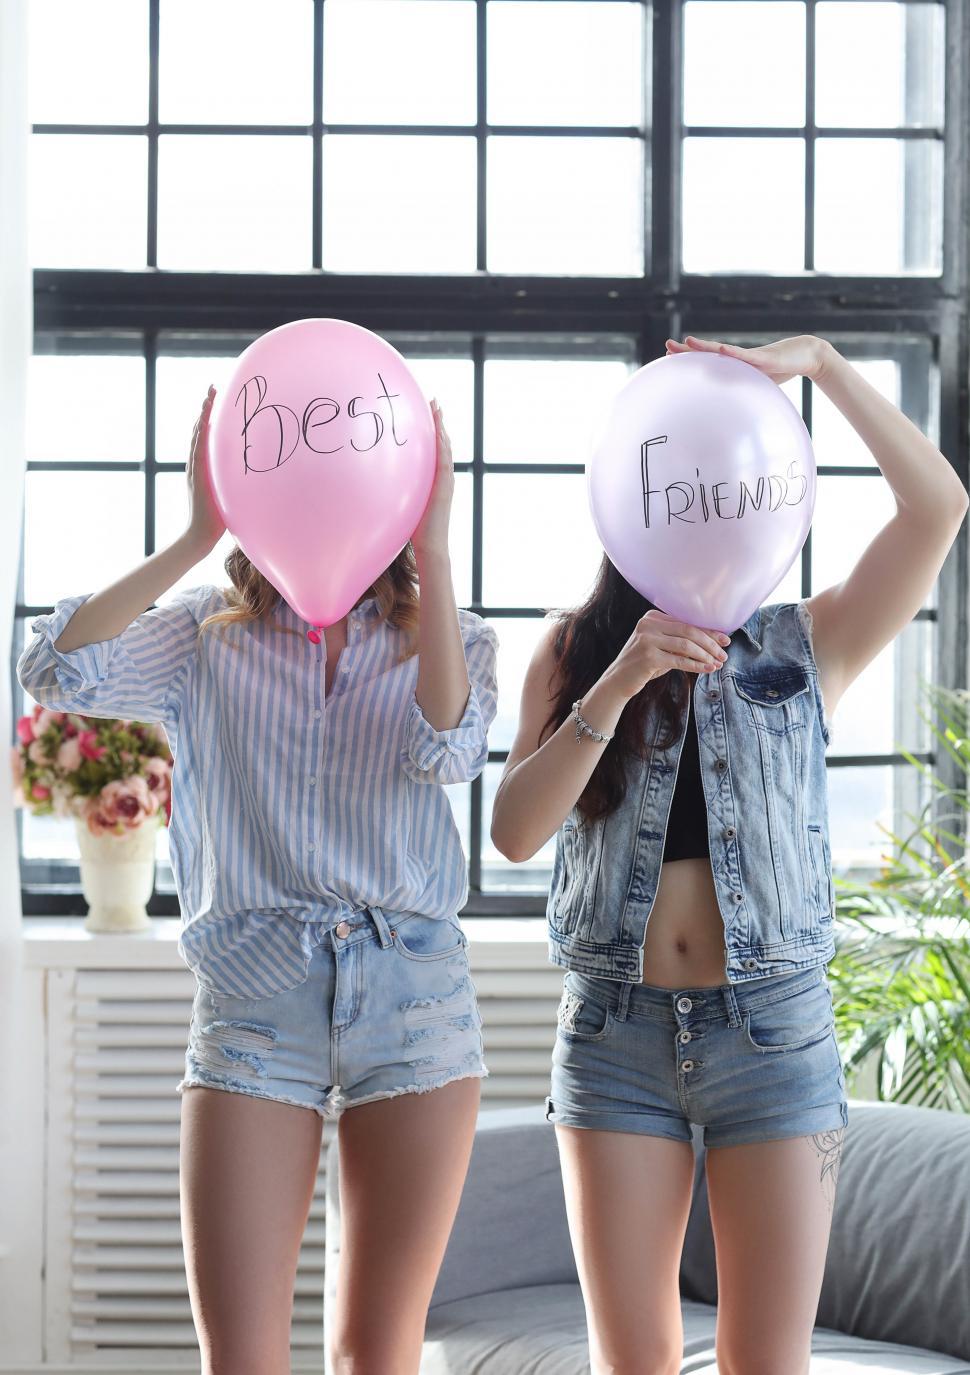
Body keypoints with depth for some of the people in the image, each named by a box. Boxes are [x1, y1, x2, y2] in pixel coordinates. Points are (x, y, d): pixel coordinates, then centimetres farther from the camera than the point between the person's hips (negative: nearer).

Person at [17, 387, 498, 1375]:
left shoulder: (444, 641, 9)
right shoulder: (207, 637, 9)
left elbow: (448, 750, -14)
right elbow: (57, 672, -9)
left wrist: (434, 544, -15)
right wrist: (196, 537, -9)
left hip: (412, 1001, 0)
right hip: (250, 1005, 0)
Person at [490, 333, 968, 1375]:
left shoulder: (804, 649, 4)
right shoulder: (574, 653, 6)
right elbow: (515, 830, -8)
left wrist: (816, 362, -14)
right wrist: (620, 683, -20)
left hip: (772, 1026, -1)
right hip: (615, 1030, 1)